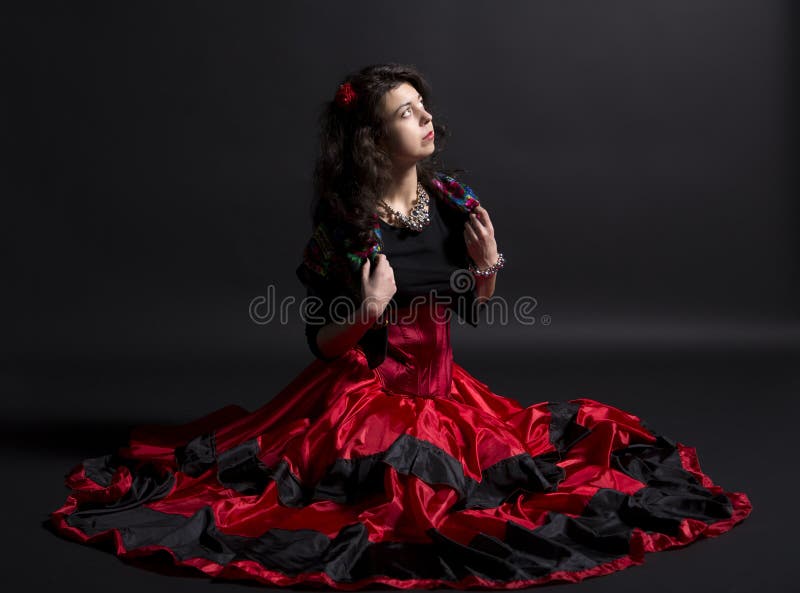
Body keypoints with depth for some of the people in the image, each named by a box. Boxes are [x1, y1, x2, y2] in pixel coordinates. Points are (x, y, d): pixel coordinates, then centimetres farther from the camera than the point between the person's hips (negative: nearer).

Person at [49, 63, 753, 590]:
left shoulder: (453, 200, -2)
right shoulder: (343, 221, -14)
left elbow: (472, 309, 9)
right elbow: (320, 341, -8)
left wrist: (487, 263, -10)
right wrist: (368, 311, -26)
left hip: (441, 389, 5)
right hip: (365, 394, -5)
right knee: (405, 487, -19)